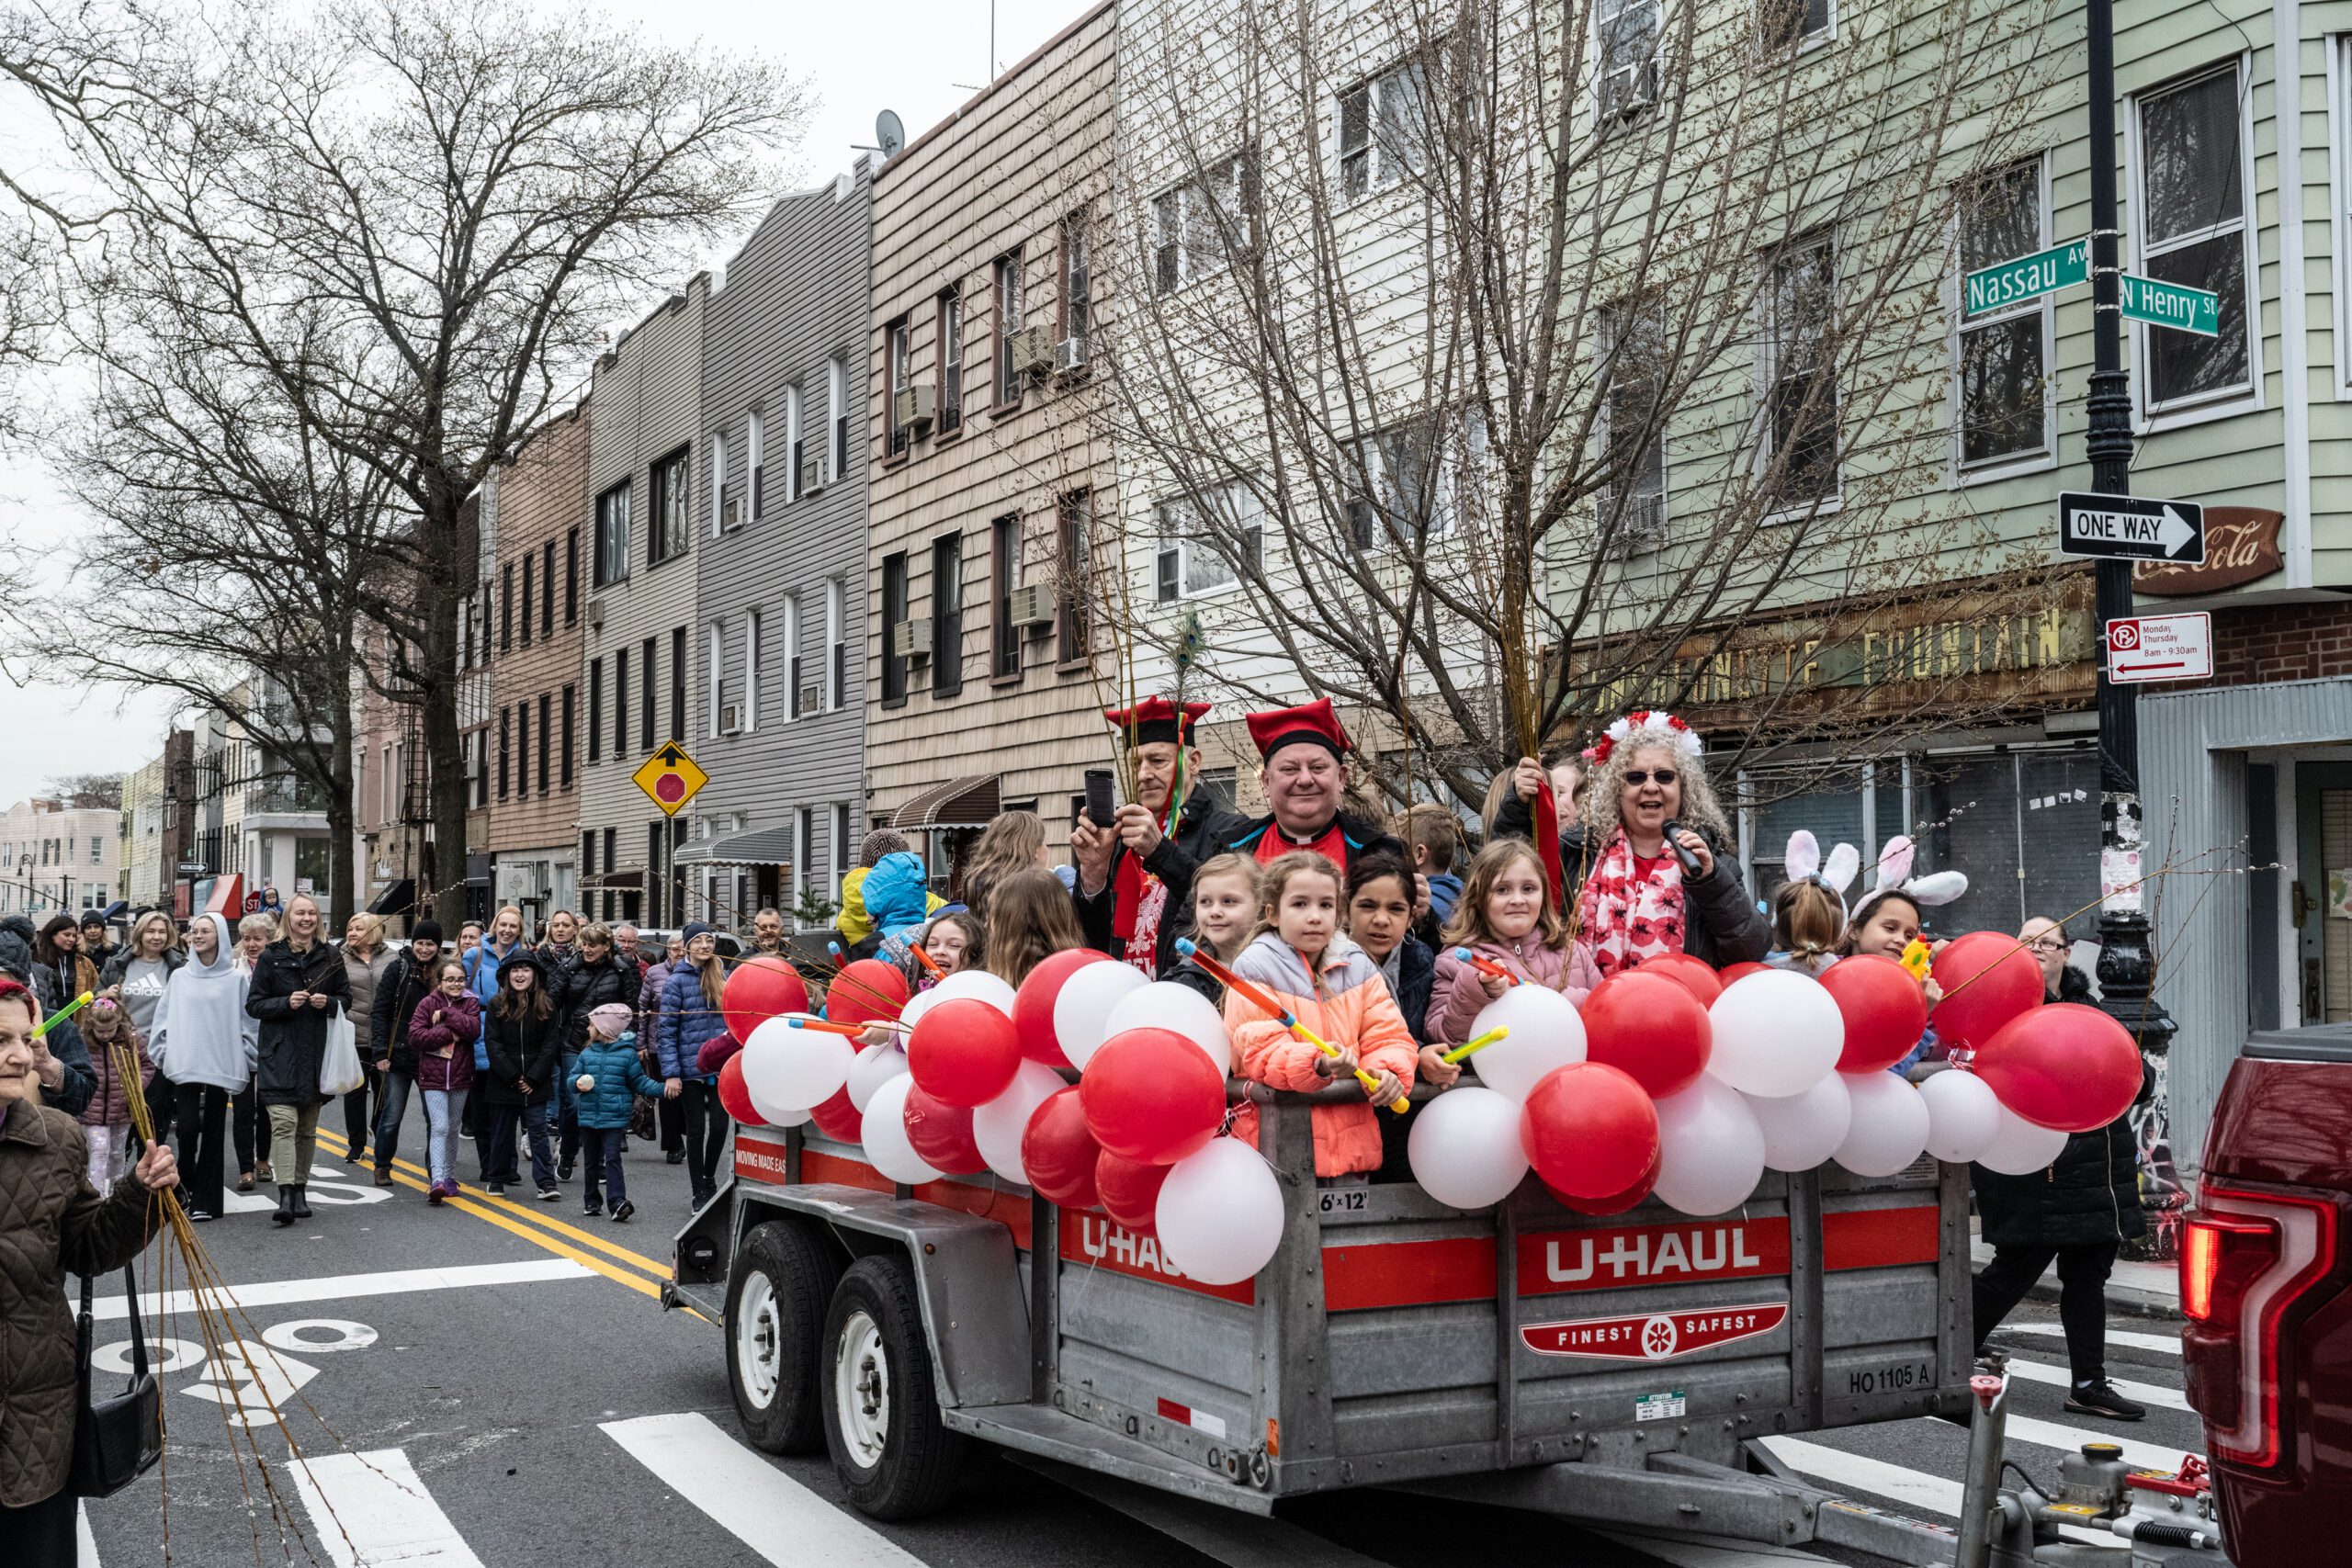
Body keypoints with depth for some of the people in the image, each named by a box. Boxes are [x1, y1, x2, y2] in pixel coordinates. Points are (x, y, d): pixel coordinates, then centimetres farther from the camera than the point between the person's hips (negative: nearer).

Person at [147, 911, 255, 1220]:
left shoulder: (237, 979, 1)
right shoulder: (179, 977, 9)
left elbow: (249, 1023, 3)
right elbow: (163, 1019, 13)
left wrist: (246, 1059, -1)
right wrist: (160, 1054, 7)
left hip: (222, 1065, -1)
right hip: (184, 1064, 1)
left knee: (212, 1131, 3)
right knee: (187, 1126, -12)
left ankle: (205, 1200, 9)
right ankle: (186, 1182, 11)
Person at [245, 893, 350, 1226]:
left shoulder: (331, 957, 7)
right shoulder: (271, 957, 1)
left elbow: (346, 1000, 13)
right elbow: (254, 1004, 1)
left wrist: (327, 1003, -8)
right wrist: (286, 1003, -15)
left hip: (317, 1054, 3)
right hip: (280, 1053, -3)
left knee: (308, 1128, 11)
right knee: (283, 1123, -14)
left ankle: (300, 1189, 21)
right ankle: (285, 1194, -19)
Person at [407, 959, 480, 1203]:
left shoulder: (471, 1003, 3)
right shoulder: (427, 1004, -2)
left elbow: (473, 1029, -14)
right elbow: (414, 1035, -11)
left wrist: (446, 1014, -16)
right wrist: (448, 1034, -14)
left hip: (460, 1076, 3)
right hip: (433, 1076, -3)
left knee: (452, 1129, 14)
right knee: (439, 1128, -13)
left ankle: (449, 1177, 27)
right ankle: (437, 1180, -20)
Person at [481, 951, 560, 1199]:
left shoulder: (546, 1005, 1)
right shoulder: (496, 1005, 0)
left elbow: (551, 1044, -1)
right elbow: (492, 1043, -4)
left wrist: (533, 1078, -9)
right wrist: (511, 1077, -12)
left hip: (535, 1083, 0)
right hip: (503, 1083, 1)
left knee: (538, 1131, -4)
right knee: (502, 1132, 10)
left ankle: (546, 1182, -3)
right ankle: (496, 1179, 24)